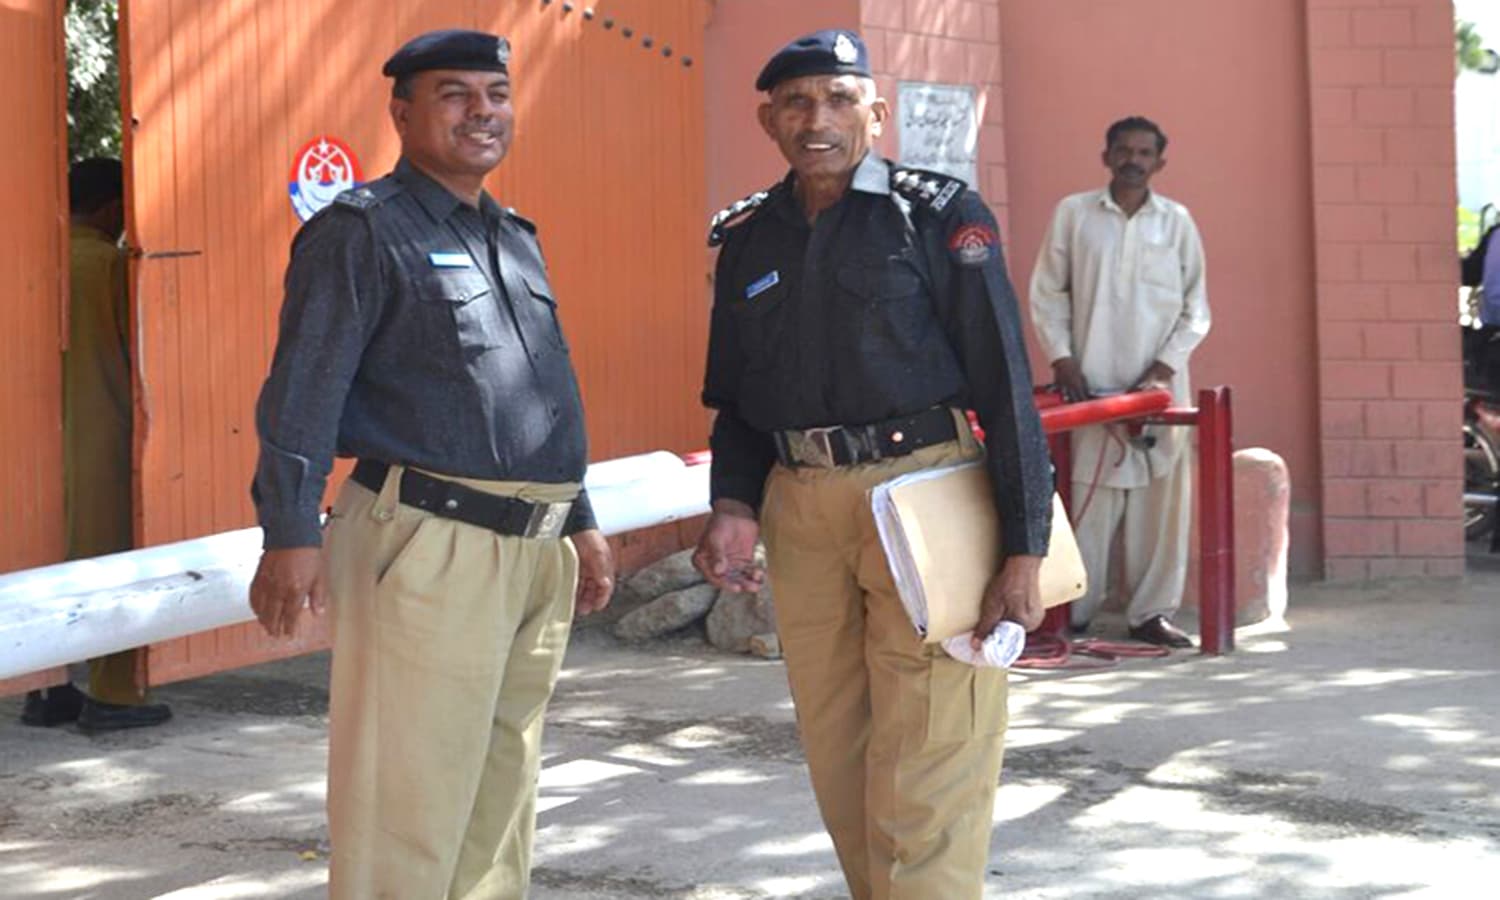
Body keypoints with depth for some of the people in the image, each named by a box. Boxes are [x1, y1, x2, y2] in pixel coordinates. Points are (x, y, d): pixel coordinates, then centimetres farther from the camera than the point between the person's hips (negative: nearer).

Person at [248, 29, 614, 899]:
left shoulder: (517, 238, 21)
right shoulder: (363, 229, -4)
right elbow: (305, 388, -12)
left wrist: (582, 522, 24)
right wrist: (291, 531, -20)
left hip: (536, 556, 8)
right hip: (430, 548, -8)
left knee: (503, 797, 14)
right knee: (409, 803, -7)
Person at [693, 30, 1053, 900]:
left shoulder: (940, 216, -1)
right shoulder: (747, 239, 13)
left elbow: (1005, 386, -5)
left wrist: (1024, 549, -11)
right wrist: (735, 506, 2)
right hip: (800, 510, 5)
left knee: (924, 772, -7)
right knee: (839, 760, 11)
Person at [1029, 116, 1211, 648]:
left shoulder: (1177, 221, 7)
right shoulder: (1074, 213, 5)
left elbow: (1196, 309, 6)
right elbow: (1047, 295, 6)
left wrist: (1163, 369, -4)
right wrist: (1062, 360, -4)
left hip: (1158, 384, 1)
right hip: (1090, 383, -1)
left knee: (1161, 500, 0)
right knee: (1088, 499, -2)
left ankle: (1152, 612, 9)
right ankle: (1073, 613, 6)